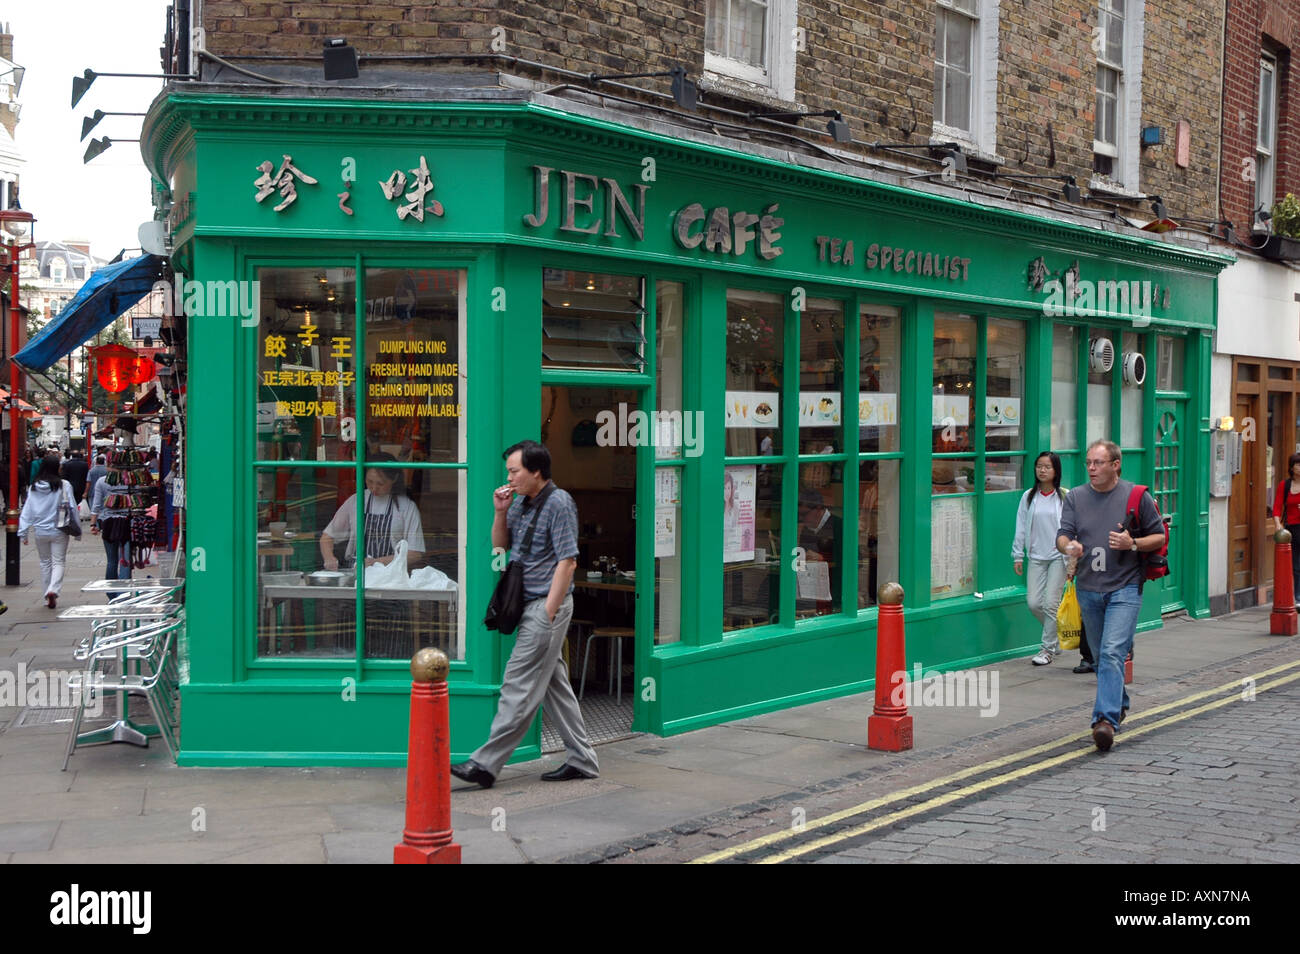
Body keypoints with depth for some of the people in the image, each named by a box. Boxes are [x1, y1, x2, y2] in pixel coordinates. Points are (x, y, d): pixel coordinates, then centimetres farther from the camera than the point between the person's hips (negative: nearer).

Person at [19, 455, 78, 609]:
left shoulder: (34, 487, -1)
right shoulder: (64, 485, -11)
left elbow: (27, 511, 1)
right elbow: (72, 507, -7)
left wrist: (23, 532, 5)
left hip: (40, 531, 3)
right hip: (58, 531, -3)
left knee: (45, 563, 16)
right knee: (58, 562, 3)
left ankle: (47, 596, 19)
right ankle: (53, 590, -20)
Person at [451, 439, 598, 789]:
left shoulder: (559, 503, -14)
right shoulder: (522, 503, 12)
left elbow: (567, 561, -17)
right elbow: (500, 545, 21)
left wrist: (548, 614, -19)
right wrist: (501, 512, 2)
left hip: (547, 605, -9)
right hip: (530, 604, 9)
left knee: (519, 685, -7)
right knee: (554, 684, 12)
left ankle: (486, 763, -6)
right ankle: (582, 760, 19)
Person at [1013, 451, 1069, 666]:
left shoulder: (1064, 497, -3)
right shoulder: (1028, 497, 6)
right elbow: (1021, 527, 9)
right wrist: (1018, 555, 7)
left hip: (1058, 556, -3)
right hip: (1036, 556, 3)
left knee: (1050, 603, -6)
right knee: (1033, 602, -1)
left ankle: (1048, 648, 8)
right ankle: (1055, 634, 26)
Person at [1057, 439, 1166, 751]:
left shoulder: (1137, 497, -1)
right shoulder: (1075, 497, 7)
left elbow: (1160, 537, 4)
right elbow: (1062, 536, 1)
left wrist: (1132, 544, -15)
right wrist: (1069, 546, -23)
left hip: (1124, 588, -4)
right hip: (1088, 588, 4)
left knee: (1112, 653, -17)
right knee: (1100, 655, 15)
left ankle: (1106, 719, -23)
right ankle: (1119, 705, 37)